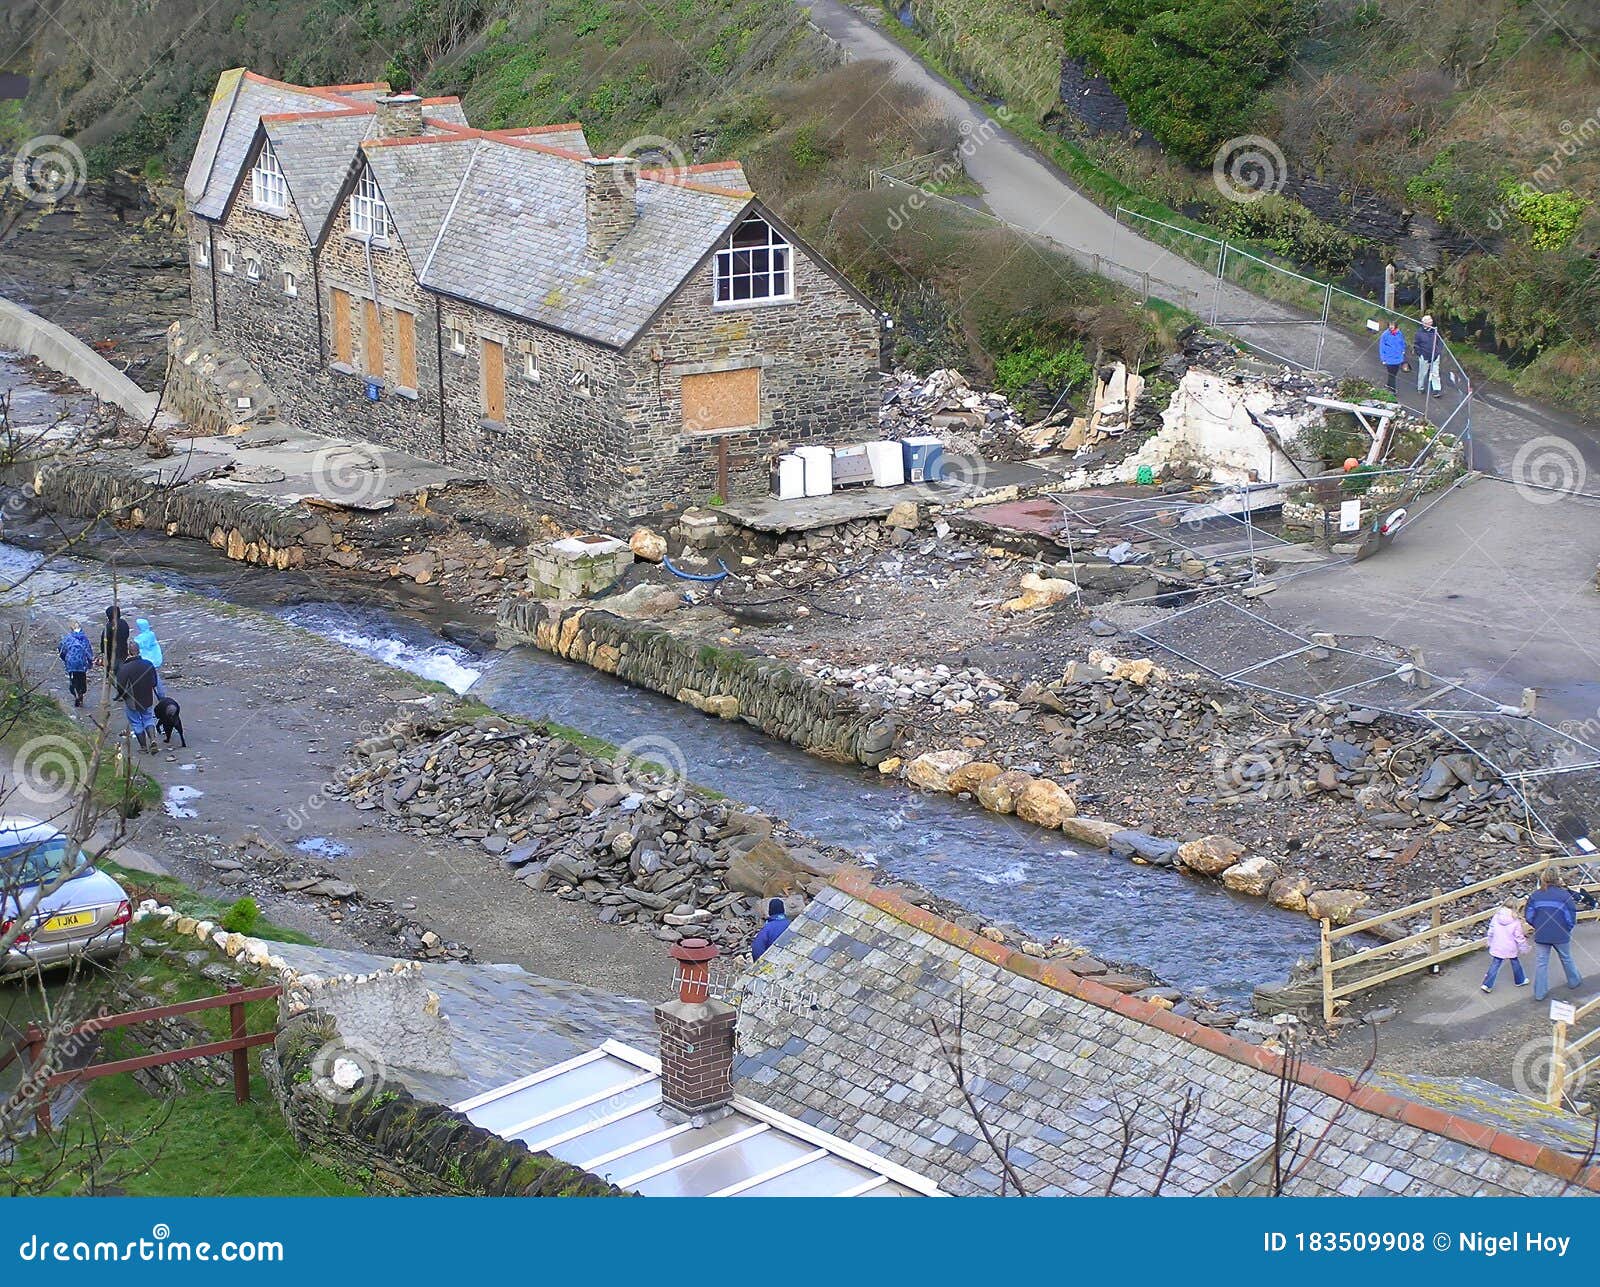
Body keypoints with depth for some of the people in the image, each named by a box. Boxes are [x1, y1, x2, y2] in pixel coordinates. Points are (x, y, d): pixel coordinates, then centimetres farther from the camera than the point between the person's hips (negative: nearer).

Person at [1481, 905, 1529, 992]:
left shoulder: (1496, 917, -7)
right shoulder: (1515, 921, -17)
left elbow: (1491, 932, 2)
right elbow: (1519, 937, -10)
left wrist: (1490, 943, 17)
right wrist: (1523, 948, 5)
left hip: (1497, 948, 3)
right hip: (1511, 949, -3)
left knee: (1494, 965, 8)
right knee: (1515, 963, 20)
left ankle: (1487, 984, 2)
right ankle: (1520, 980, 38)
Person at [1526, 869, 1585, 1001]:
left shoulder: (1536, 896, -5)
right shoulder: (1565, 895, -12)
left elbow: (1529, 916, -2)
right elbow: (1571, 917, -10)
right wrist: (1567, 930, 8)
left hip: (1541, 936, 1)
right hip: (1561, 936, -1)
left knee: (1541, 963, 9)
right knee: (1566, 959, 23)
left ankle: (1539, 993, 13)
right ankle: (1574, 981, 44)